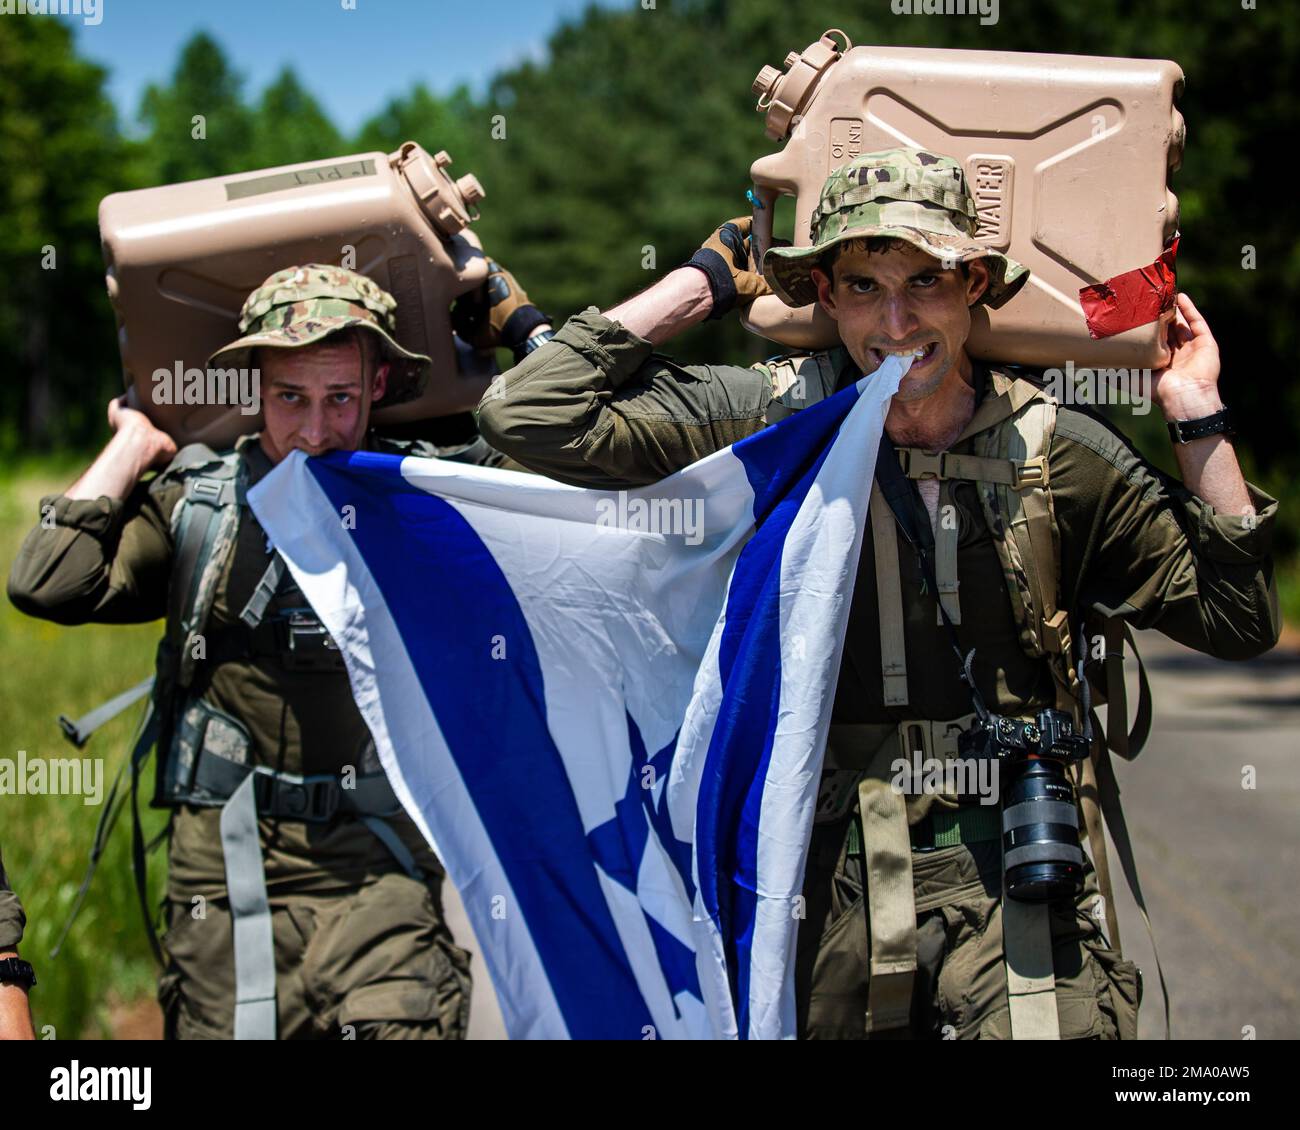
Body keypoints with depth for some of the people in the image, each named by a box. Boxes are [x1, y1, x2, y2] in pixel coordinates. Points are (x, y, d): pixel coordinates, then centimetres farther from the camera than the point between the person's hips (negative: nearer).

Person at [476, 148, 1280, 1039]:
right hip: (823, 889, 0)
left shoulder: (1055, 450, 5)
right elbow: (530, 415, -7)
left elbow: (1237, 618, 11)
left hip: (1017, 890, 1)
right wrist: (705, 283, 0)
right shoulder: (768, 424, 0)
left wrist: (1200, 420, 3)